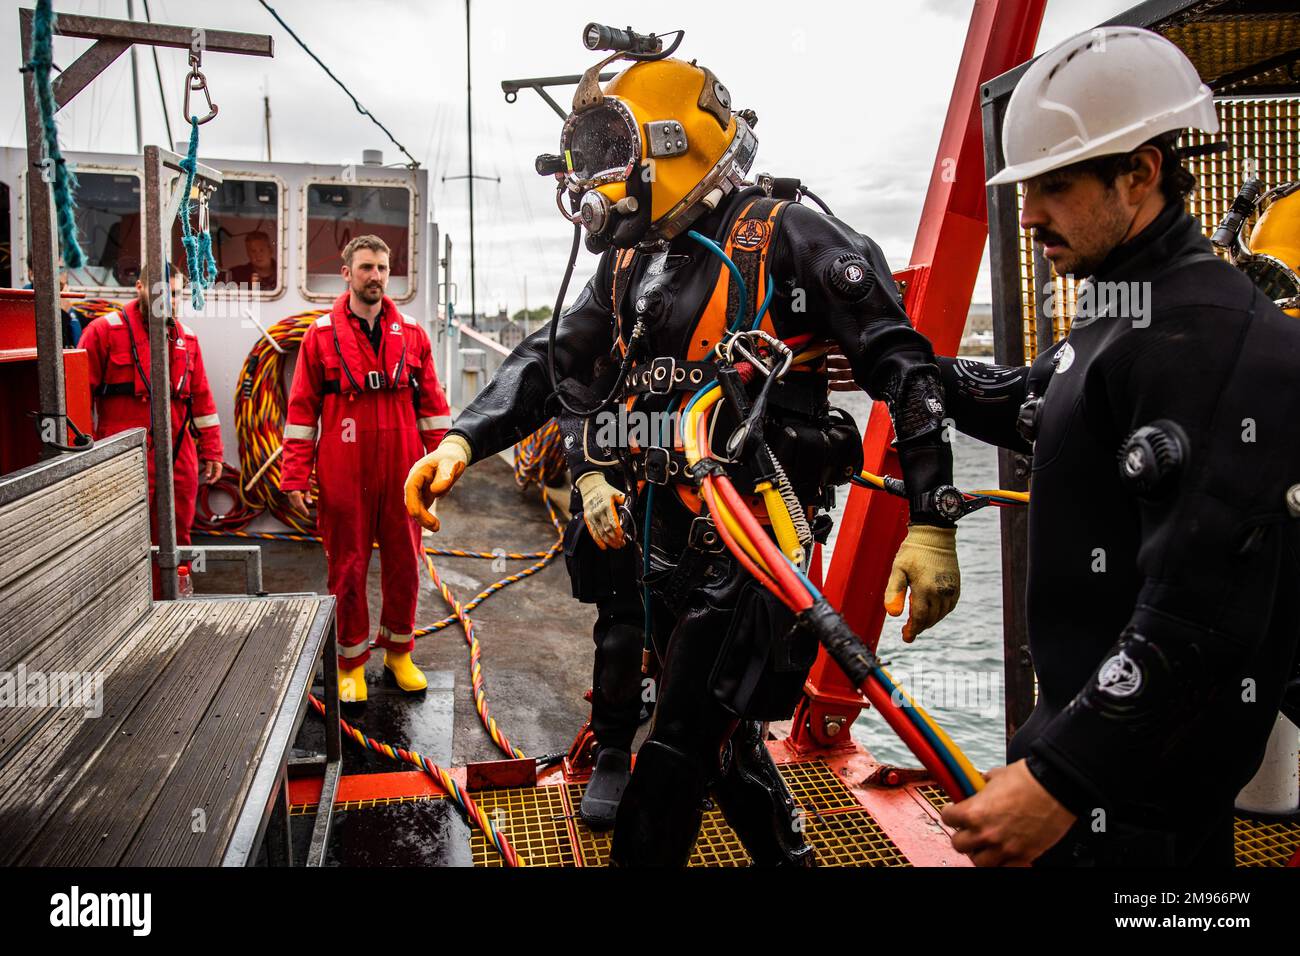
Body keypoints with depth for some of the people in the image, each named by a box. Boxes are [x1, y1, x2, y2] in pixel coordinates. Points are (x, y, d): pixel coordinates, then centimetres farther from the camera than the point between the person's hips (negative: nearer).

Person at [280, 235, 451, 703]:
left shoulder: (411, 335, 7)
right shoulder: (321, 335, 1)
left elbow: (432, 403, 9)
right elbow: (302, 409, 1)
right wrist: (295, 476, -3)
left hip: (401, 473, 2)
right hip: (343, 476, -2)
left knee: (404, 563, 10)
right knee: (348, 568, 6)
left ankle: (399, 651, 27)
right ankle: (352, 663, 21)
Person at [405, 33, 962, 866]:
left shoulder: (783, 237, -9)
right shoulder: (631, 263, 12)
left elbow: (904, 365, -12)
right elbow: (557, 361, 7)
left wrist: (931, 522, -17)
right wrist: (464, 440, -10)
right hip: (668, 540, 8)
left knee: (677, 751, -4)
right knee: (722, 736, 19)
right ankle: (790, 856, 40)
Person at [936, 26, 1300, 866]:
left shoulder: (1216, 336, -23)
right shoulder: (1126, 314, 10)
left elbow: (1203, 606, -30)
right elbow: (1027, 406, 27)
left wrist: (1061, 777, -30)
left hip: (1143, 765, -9)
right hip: (1098, 707, 9)